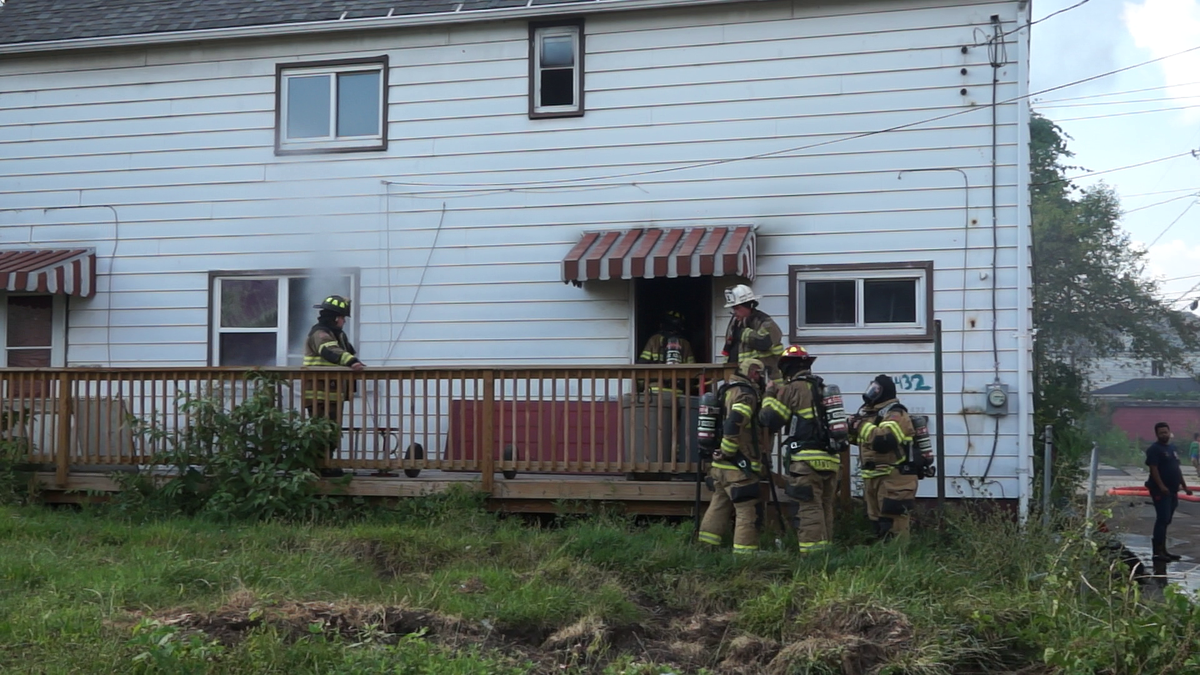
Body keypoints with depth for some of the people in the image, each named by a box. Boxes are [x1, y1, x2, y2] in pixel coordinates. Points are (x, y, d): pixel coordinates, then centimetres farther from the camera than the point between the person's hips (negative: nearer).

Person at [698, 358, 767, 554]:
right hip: (739, 466, -9)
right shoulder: (746, 395, -13)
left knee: (718, 508, 15)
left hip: (721, 466, 9)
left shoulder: (727, 391, 17)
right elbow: (733, 424, -26)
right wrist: (728, 453, -18)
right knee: (747, 511, -5)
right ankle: (745, 553, -5)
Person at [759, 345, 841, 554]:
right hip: (831, 459, 8)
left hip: (807, 460, -7)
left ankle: (811, 554, -14)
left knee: (809, 509, -9)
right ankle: (824, 552, 16)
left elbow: (769, 419, -5)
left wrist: (770, 395, 12)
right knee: (825, 509, 12)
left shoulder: (793, 388, -4)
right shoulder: (822, 388, 18)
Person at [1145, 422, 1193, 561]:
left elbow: (1177, 468, 23)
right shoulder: (1154, 449, -9)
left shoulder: (1172, 447, 17)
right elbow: (1153, 469, -19)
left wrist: (1184, 486, 20)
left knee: (1166, 520, 12)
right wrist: (1161, 486, -28)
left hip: (1172, 490, 8)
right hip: (1161, 490, -8)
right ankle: (1158, 551, -10)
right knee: (1162, 519, -11)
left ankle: (1162, 549, 18)